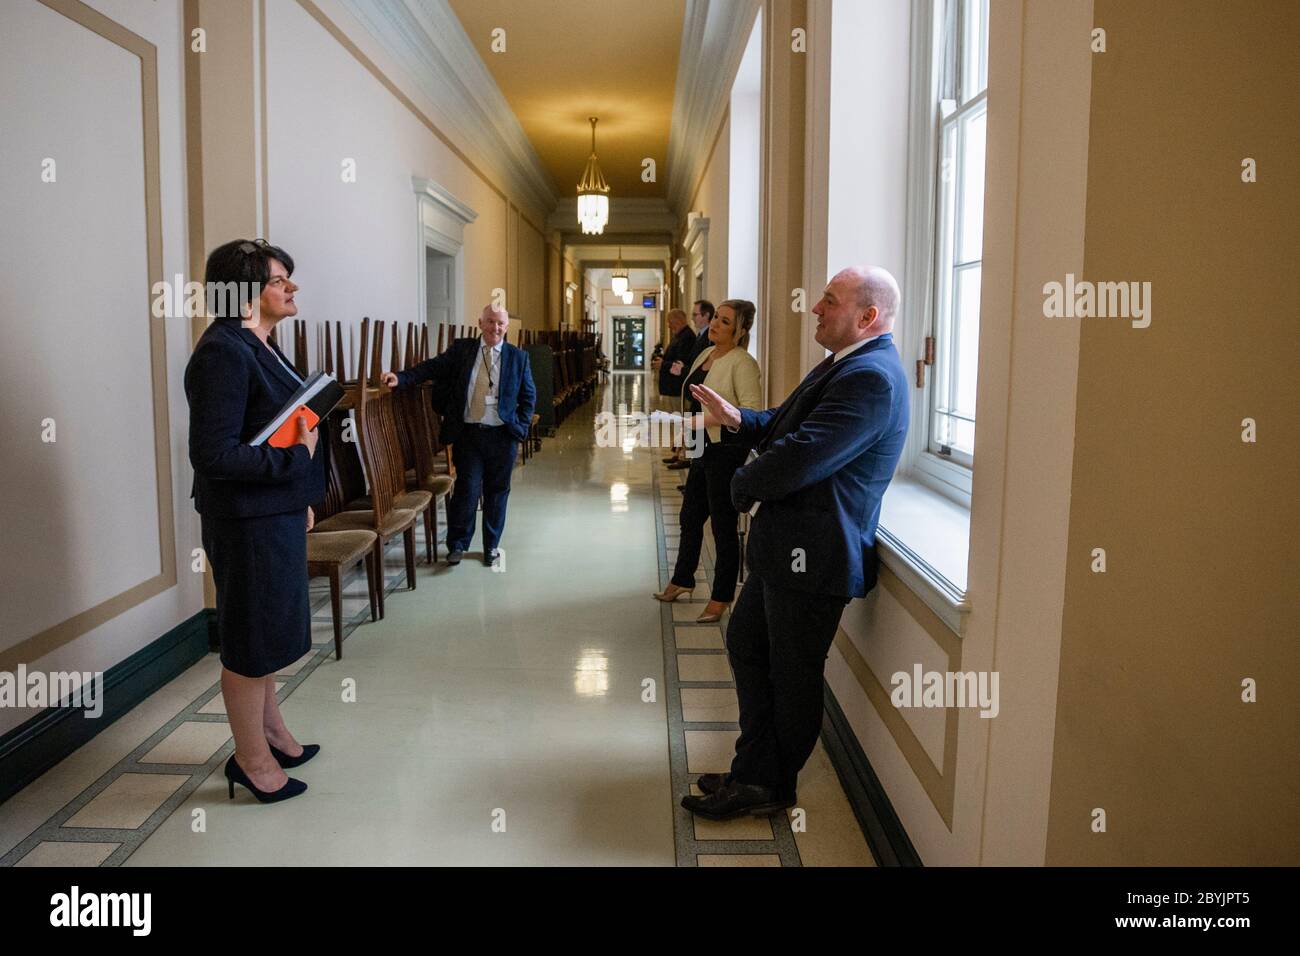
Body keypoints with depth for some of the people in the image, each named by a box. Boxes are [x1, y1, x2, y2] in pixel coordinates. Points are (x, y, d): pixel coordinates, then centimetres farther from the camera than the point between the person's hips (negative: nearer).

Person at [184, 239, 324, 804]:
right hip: (246, 519, -10)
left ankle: (269, 729, 38)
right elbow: (214, 453, -25)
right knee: (253, 637, 4)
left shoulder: (258, 347, 11)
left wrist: (301, 498, 20)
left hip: (276, 510, 10)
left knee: (270, 629, 21)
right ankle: (251, 757, 21)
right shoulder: (222, 354, -20)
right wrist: (296, 458, -21)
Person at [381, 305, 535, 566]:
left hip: (502, 436, 1)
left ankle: (491, 546, 24)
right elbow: (432, 367, -3)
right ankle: (457, 544, 13)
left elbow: (528, 396, 9)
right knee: (467, 489, -3)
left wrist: (521, 428, -1)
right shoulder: (461, 349, 4)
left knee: (496, 492, 9)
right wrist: (400, 379, -18)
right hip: (467, 434, -1)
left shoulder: (518, 357, 5)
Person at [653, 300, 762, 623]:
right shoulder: (706, 354, 11)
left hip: (727, 451, -9)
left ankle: (721, 598, 14)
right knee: (690, 517, 20)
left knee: (723, 526, 1)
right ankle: (682, 580, 38)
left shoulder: (742, 363, -15)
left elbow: (751, 410, -21)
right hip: (703, 448, 9)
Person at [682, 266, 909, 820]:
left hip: (814, 555, -11)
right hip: (784, 546, 11)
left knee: (791, 675, 7)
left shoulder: (870, 379, -23)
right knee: (746, 643, 19)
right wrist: (738, 419, 2)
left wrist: (743, 487, -11)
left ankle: (770, 786, 28)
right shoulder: (843, 366, 13)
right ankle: (754, 772, 33)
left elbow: (799, 458, -29)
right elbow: (785, 427, 19)